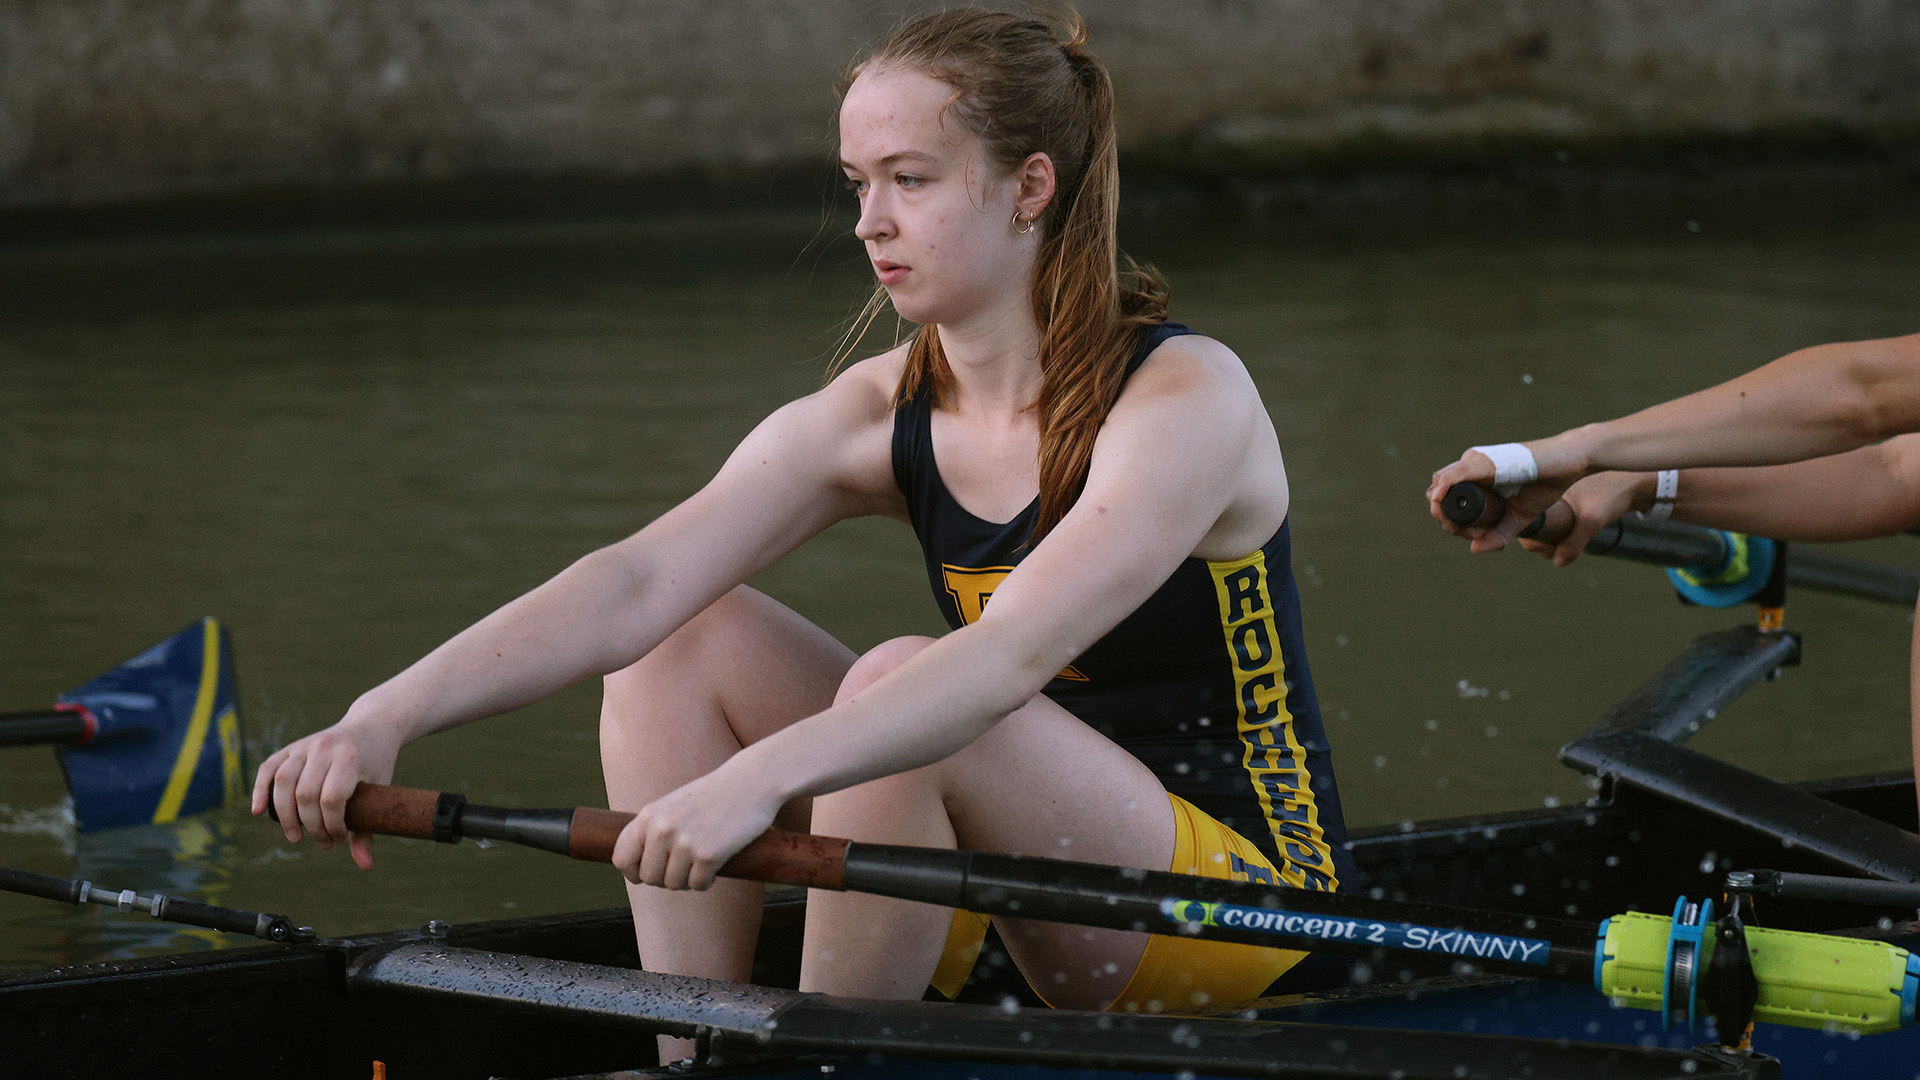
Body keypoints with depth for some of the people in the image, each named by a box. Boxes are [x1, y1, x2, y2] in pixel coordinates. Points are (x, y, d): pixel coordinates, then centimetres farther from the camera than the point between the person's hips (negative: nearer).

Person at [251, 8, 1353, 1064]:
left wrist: (758, 779, -49)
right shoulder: (880, 418, -1)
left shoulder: (1186, 398, -20)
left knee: (892, 677, -30)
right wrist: (386, 716, -28)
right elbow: (634, 585, -14)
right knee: (687, 637, -5)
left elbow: (1014, 654, -36)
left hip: (1247, 889, -7)